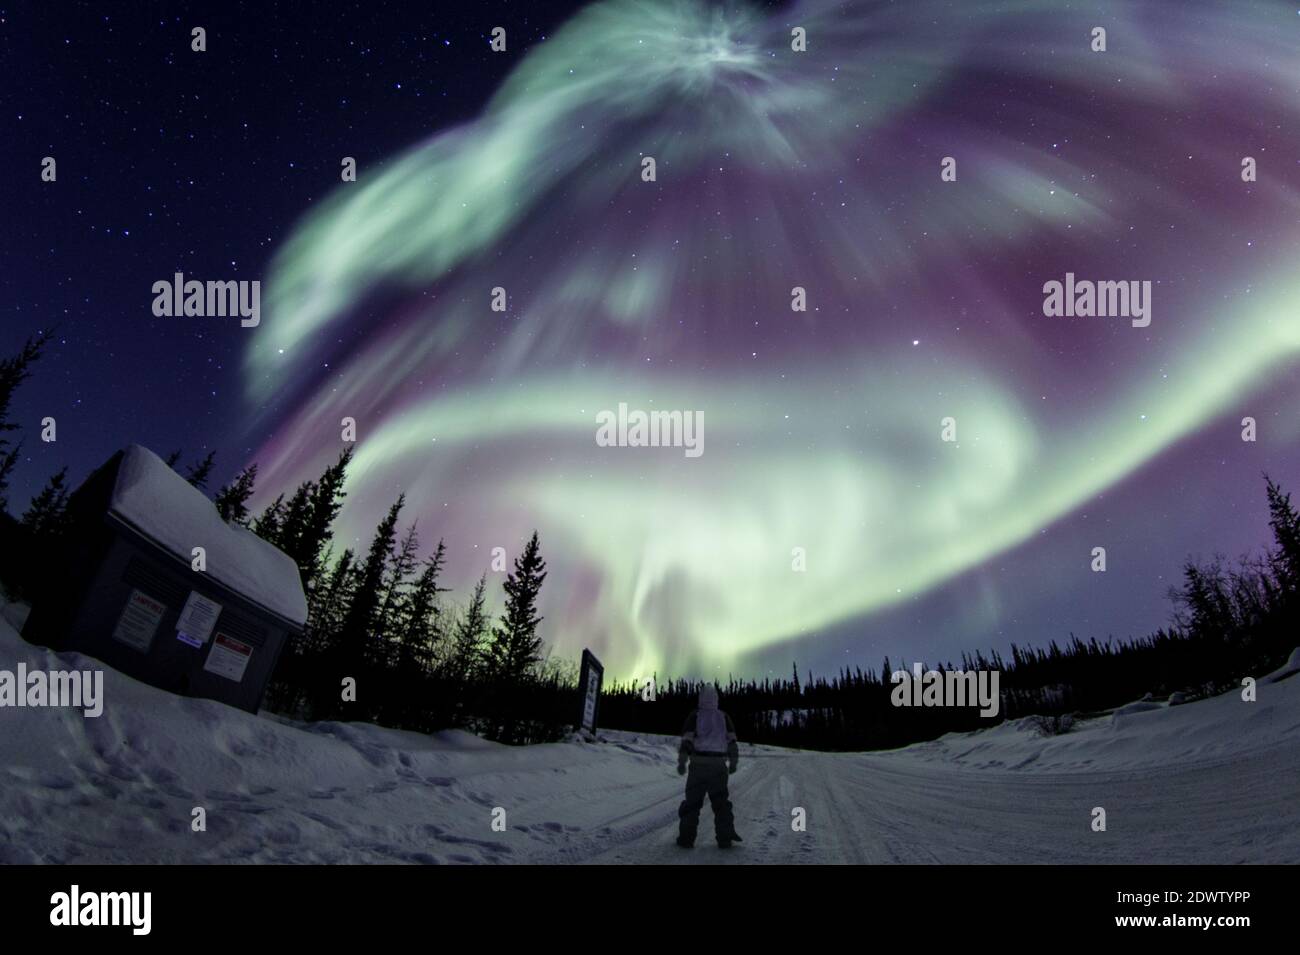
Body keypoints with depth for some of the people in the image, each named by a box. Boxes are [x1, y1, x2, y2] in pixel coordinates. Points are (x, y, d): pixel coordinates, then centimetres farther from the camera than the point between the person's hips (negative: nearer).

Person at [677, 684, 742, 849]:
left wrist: (681, 762, -7)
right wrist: (733, 762, 9)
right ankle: (725, 838, 5)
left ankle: (686, 838, 3)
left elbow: (686, 740, -9)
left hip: (698, 765, -2)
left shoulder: (695, 716, -3)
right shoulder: (724, 717, 6)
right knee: (721, 802, 10)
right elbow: (732, 741, 3)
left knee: (692, 801, 5)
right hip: (719, 766, 2)